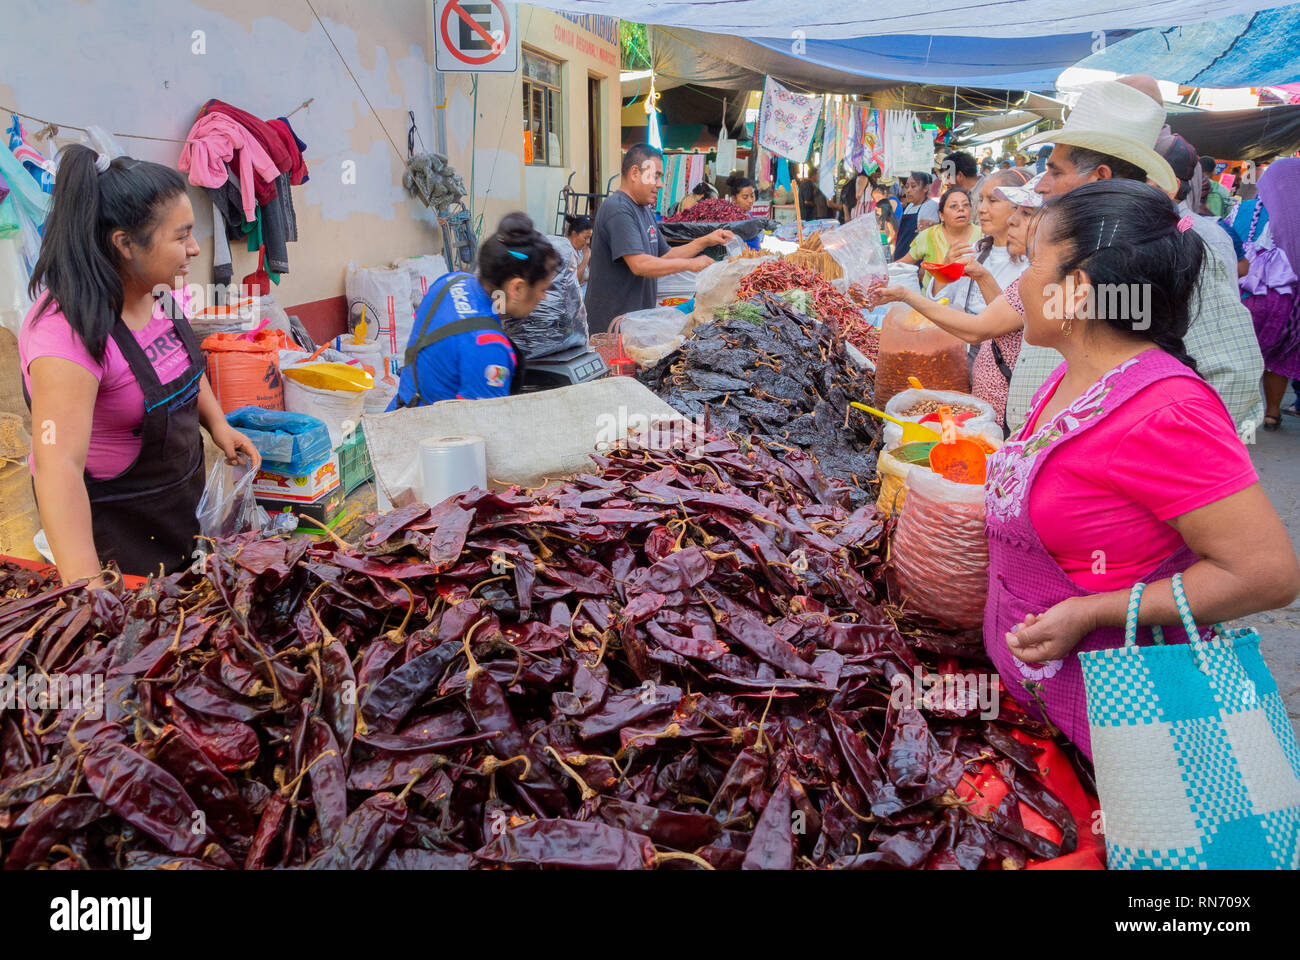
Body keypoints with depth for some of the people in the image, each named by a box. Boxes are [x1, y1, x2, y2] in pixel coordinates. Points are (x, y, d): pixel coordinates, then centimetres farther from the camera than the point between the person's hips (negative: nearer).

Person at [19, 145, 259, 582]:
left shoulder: (164, 293, -8)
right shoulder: (68, 331, -31)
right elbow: (60, 466, -41)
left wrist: (217, 424, -3)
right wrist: (89, 588, -50)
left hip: (181, 495, 7)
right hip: (109, 517, -7)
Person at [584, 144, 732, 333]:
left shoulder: (645, 209, 17)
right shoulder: (618, 210, -16)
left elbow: (665, 255, 20)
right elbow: (639, 264, -25)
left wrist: (705, 241, 9)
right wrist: (690, 264, -18)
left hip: (640, 318, 9)